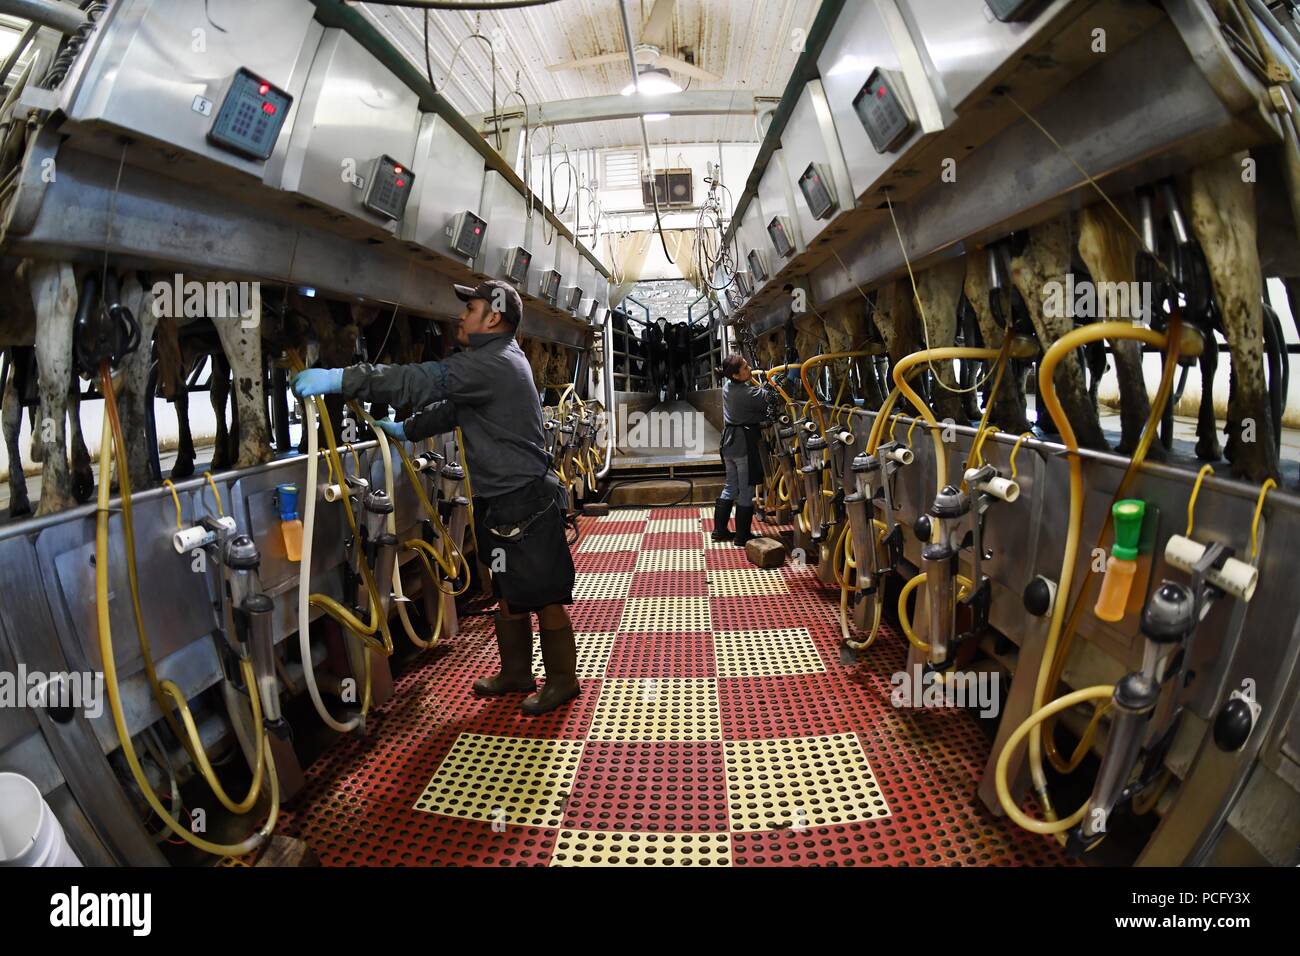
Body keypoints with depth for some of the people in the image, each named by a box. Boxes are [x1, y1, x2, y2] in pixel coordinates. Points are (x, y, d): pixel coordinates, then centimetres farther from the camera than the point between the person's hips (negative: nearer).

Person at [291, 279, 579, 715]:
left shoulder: (491, 363, -18)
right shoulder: (496, 361, 16)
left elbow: (423, 382, -27)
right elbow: (452, 408, 25)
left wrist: (340, 379, -28)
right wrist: (407, 429, 22)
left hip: (526, 504, -11)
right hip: (503, 502, 11)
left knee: (542, 596, 1)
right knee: (510, 595, 18)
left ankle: (562, 679, 15)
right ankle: (515, 673, 31)